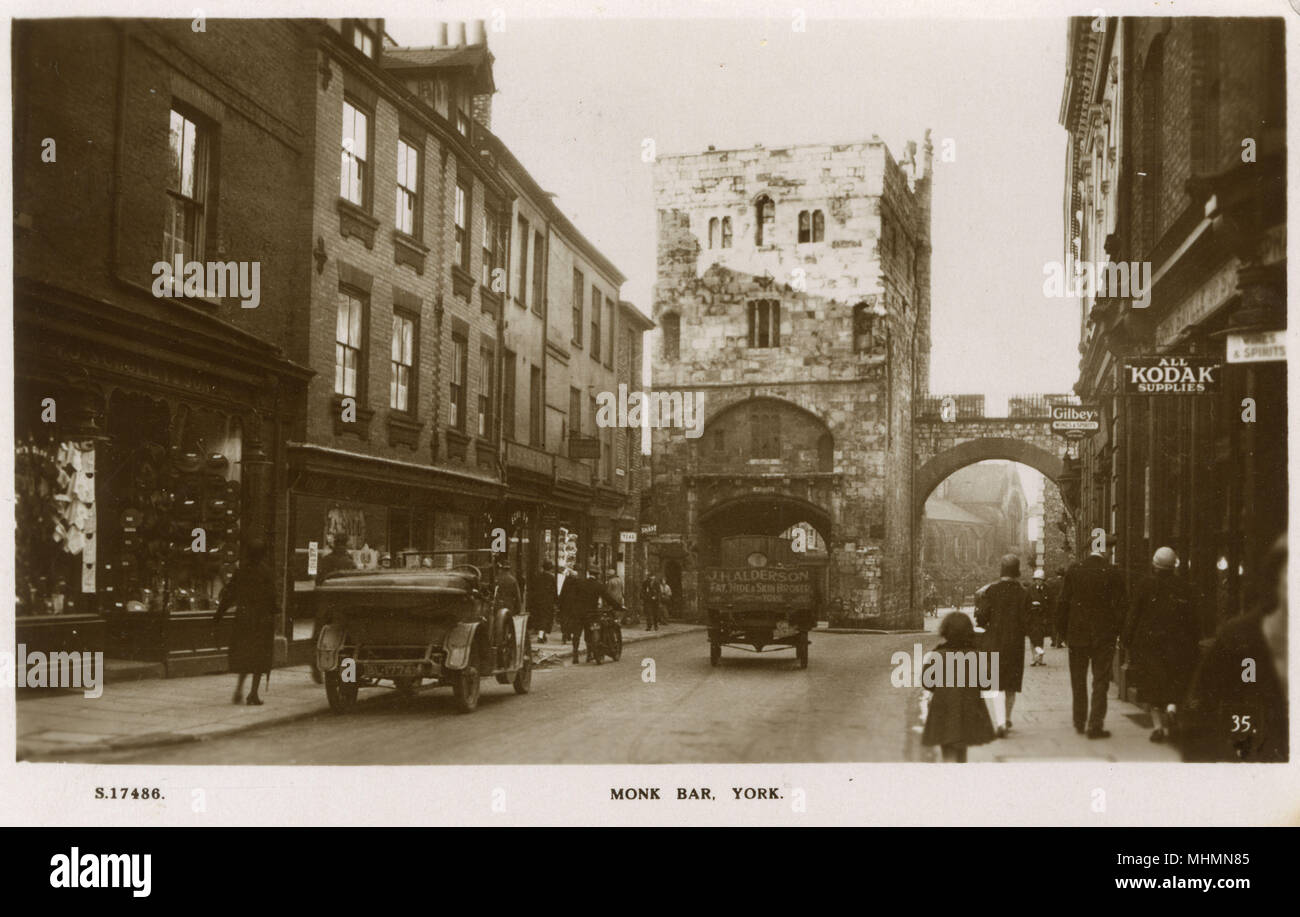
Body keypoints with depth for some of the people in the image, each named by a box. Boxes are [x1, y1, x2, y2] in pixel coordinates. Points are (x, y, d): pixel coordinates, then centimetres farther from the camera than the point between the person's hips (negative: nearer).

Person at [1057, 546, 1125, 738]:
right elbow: (1119, 607, -8)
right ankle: (1095, 725, 1)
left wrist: (1063, 630, 8)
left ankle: (1079, 722, 24)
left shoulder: (1073, 571, -4)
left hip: (1077, 635, 2)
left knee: (1078, 681, 16)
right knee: (1100, 681, 4)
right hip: (1104, 636, -2)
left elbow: (1062, 603, -1)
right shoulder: (1113, 574, -9)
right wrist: (1116, 632, 3)